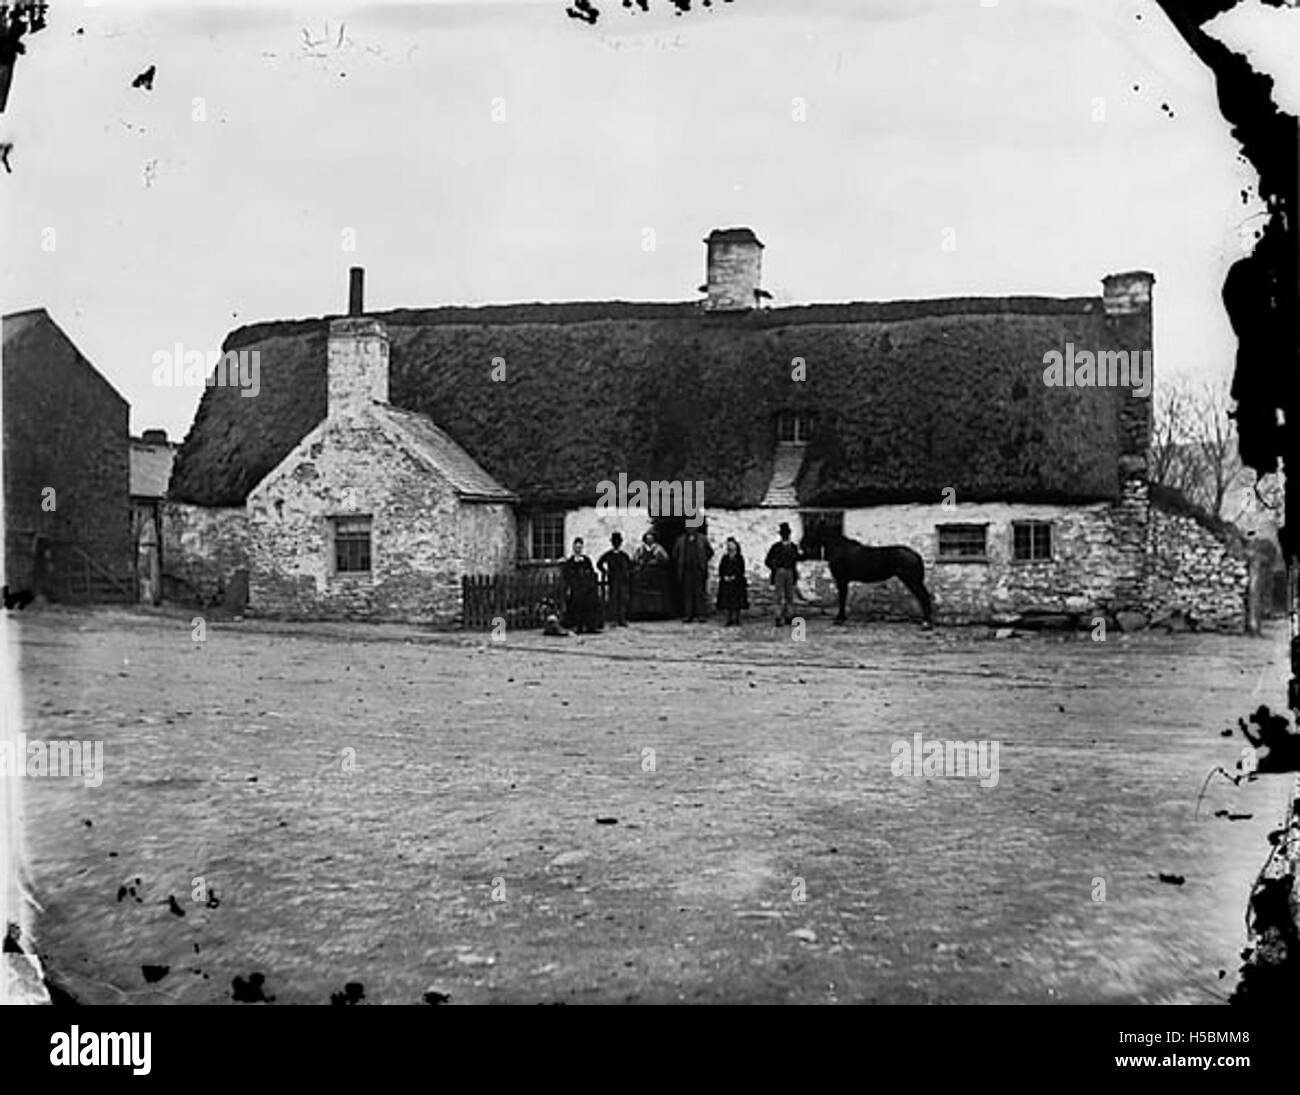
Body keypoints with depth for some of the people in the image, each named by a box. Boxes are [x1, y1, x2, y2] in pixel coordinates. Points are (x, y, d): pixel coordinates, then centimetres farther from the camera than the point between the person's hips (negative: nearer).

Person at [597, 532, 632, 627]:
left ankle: (622, 620, 2)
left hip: (624, 581, 3)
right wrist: (606, 572, 5)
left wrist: (628, 573, 8)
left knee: (623, 600, -1)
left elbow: (629, 565, 22)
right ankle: (613, 620, -3)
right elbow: (599, 564, 10)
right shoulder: (608, 555, 4)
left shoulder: (624, 555, 12)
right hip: (613, 581, -2)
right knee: (613, 600, -5)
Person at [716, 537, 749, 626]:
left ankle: (736, 620, -3)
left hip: (737, 582, -4)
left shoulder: (739, 558, -1)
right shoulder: (725, 557, 11)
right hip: (726, 582, 4)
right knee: (728, 602, 3)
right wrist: (724, 577, -9)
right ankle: (729, 620, 7)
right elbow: (721, 568, 7)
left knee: (737, 602, -6)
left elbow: (741, 570, -6)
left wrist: (734, 577, -16)